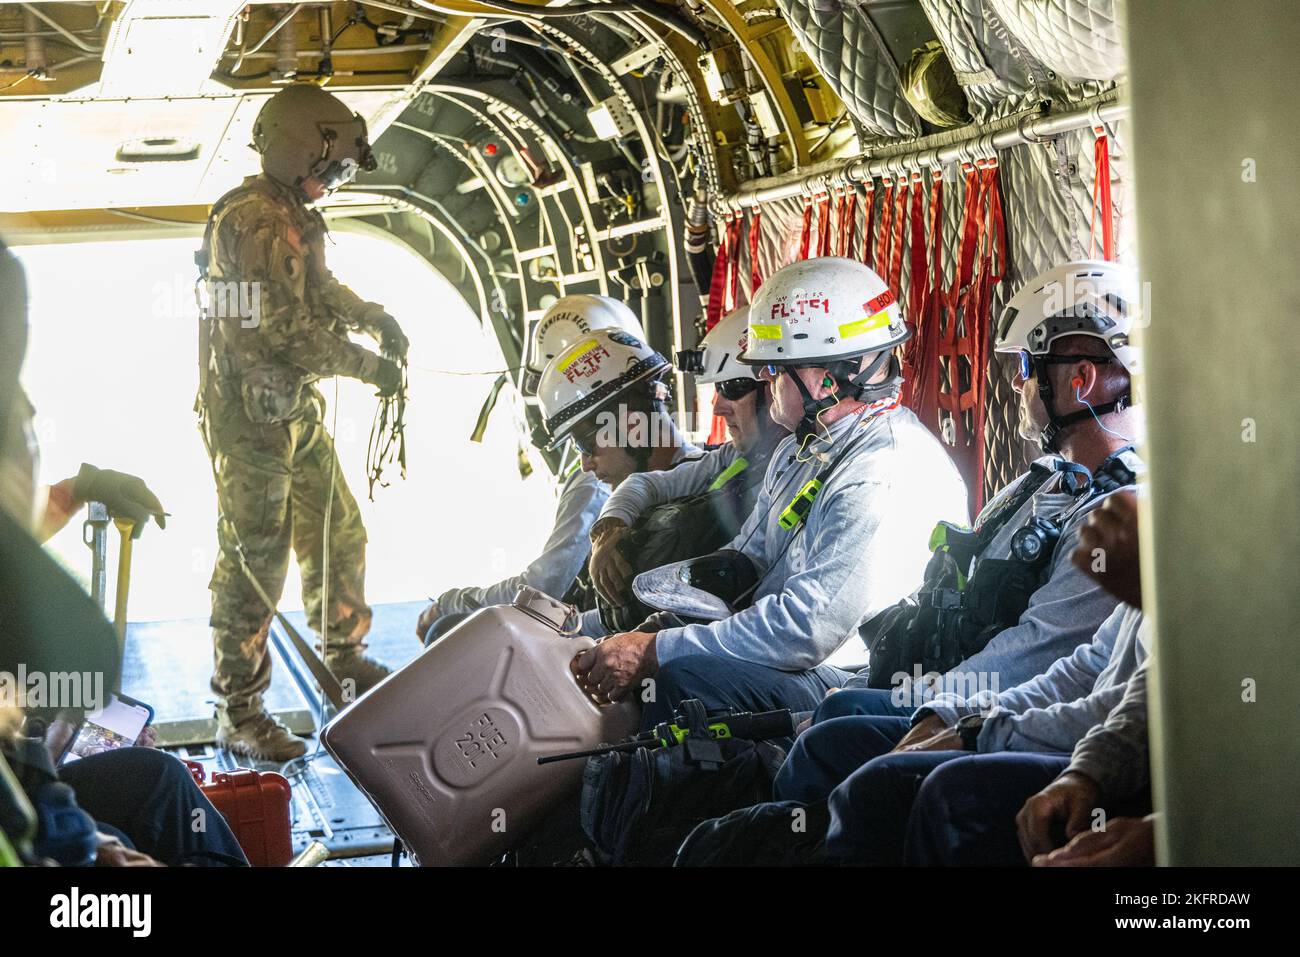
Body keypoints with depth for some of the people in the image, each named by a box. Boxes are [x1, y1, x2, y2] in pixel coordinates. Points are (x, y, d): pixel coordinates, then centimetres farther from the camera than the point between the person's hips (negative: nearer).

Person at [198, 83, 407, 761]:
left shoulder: (292, 216, 11)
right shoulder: (253, 222, -22)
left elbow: (319, 289, 29)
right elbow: (290, 331, -26)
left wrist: (374, 317, 14)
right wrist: (370, 367, -16)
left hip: (297, 410, 10)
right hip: (251, 418, -10)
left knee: (338, 535, 18)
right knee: (255, 563, -5)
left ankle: (345, 661, 36)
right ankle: (238, 715, 4)